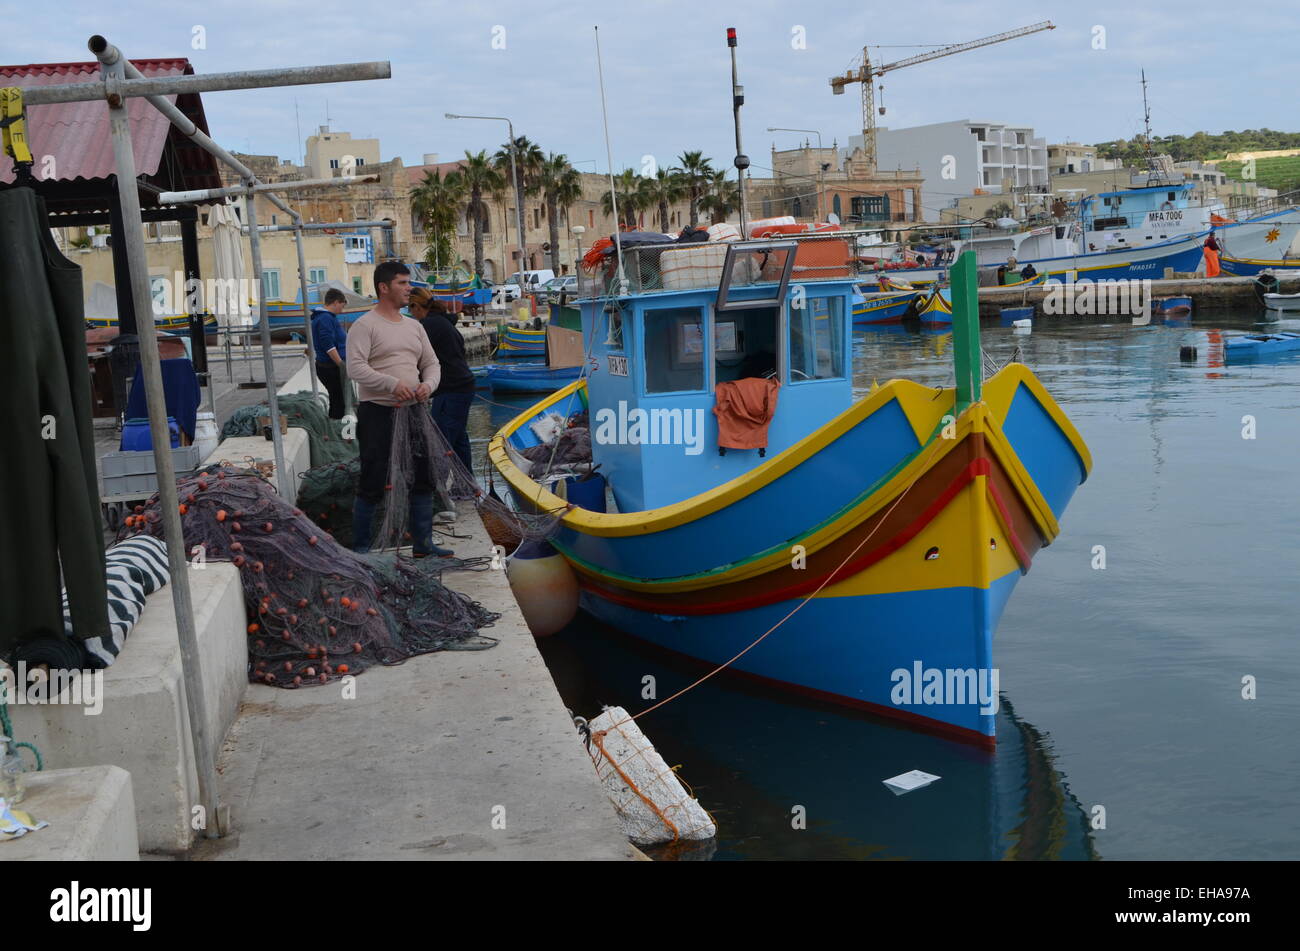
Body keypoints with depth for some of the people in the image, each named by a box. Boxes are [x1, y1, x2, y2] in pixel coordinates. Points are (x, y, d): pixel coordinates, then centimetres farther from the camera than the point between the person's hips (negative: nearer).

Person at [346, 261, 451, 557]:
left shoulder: (414, 327, 16)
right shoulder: (365, 325, -7)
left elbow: (431, 363, 19)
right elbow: (355, 367, -17)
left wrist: (428, 384, -4)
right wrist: (393, 384, -25)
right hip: (377, 413, -7)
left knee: (423, 479, 10)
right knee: (372, 484, -3)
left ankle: (422, 543, 21)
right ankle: (360, 547, 9)